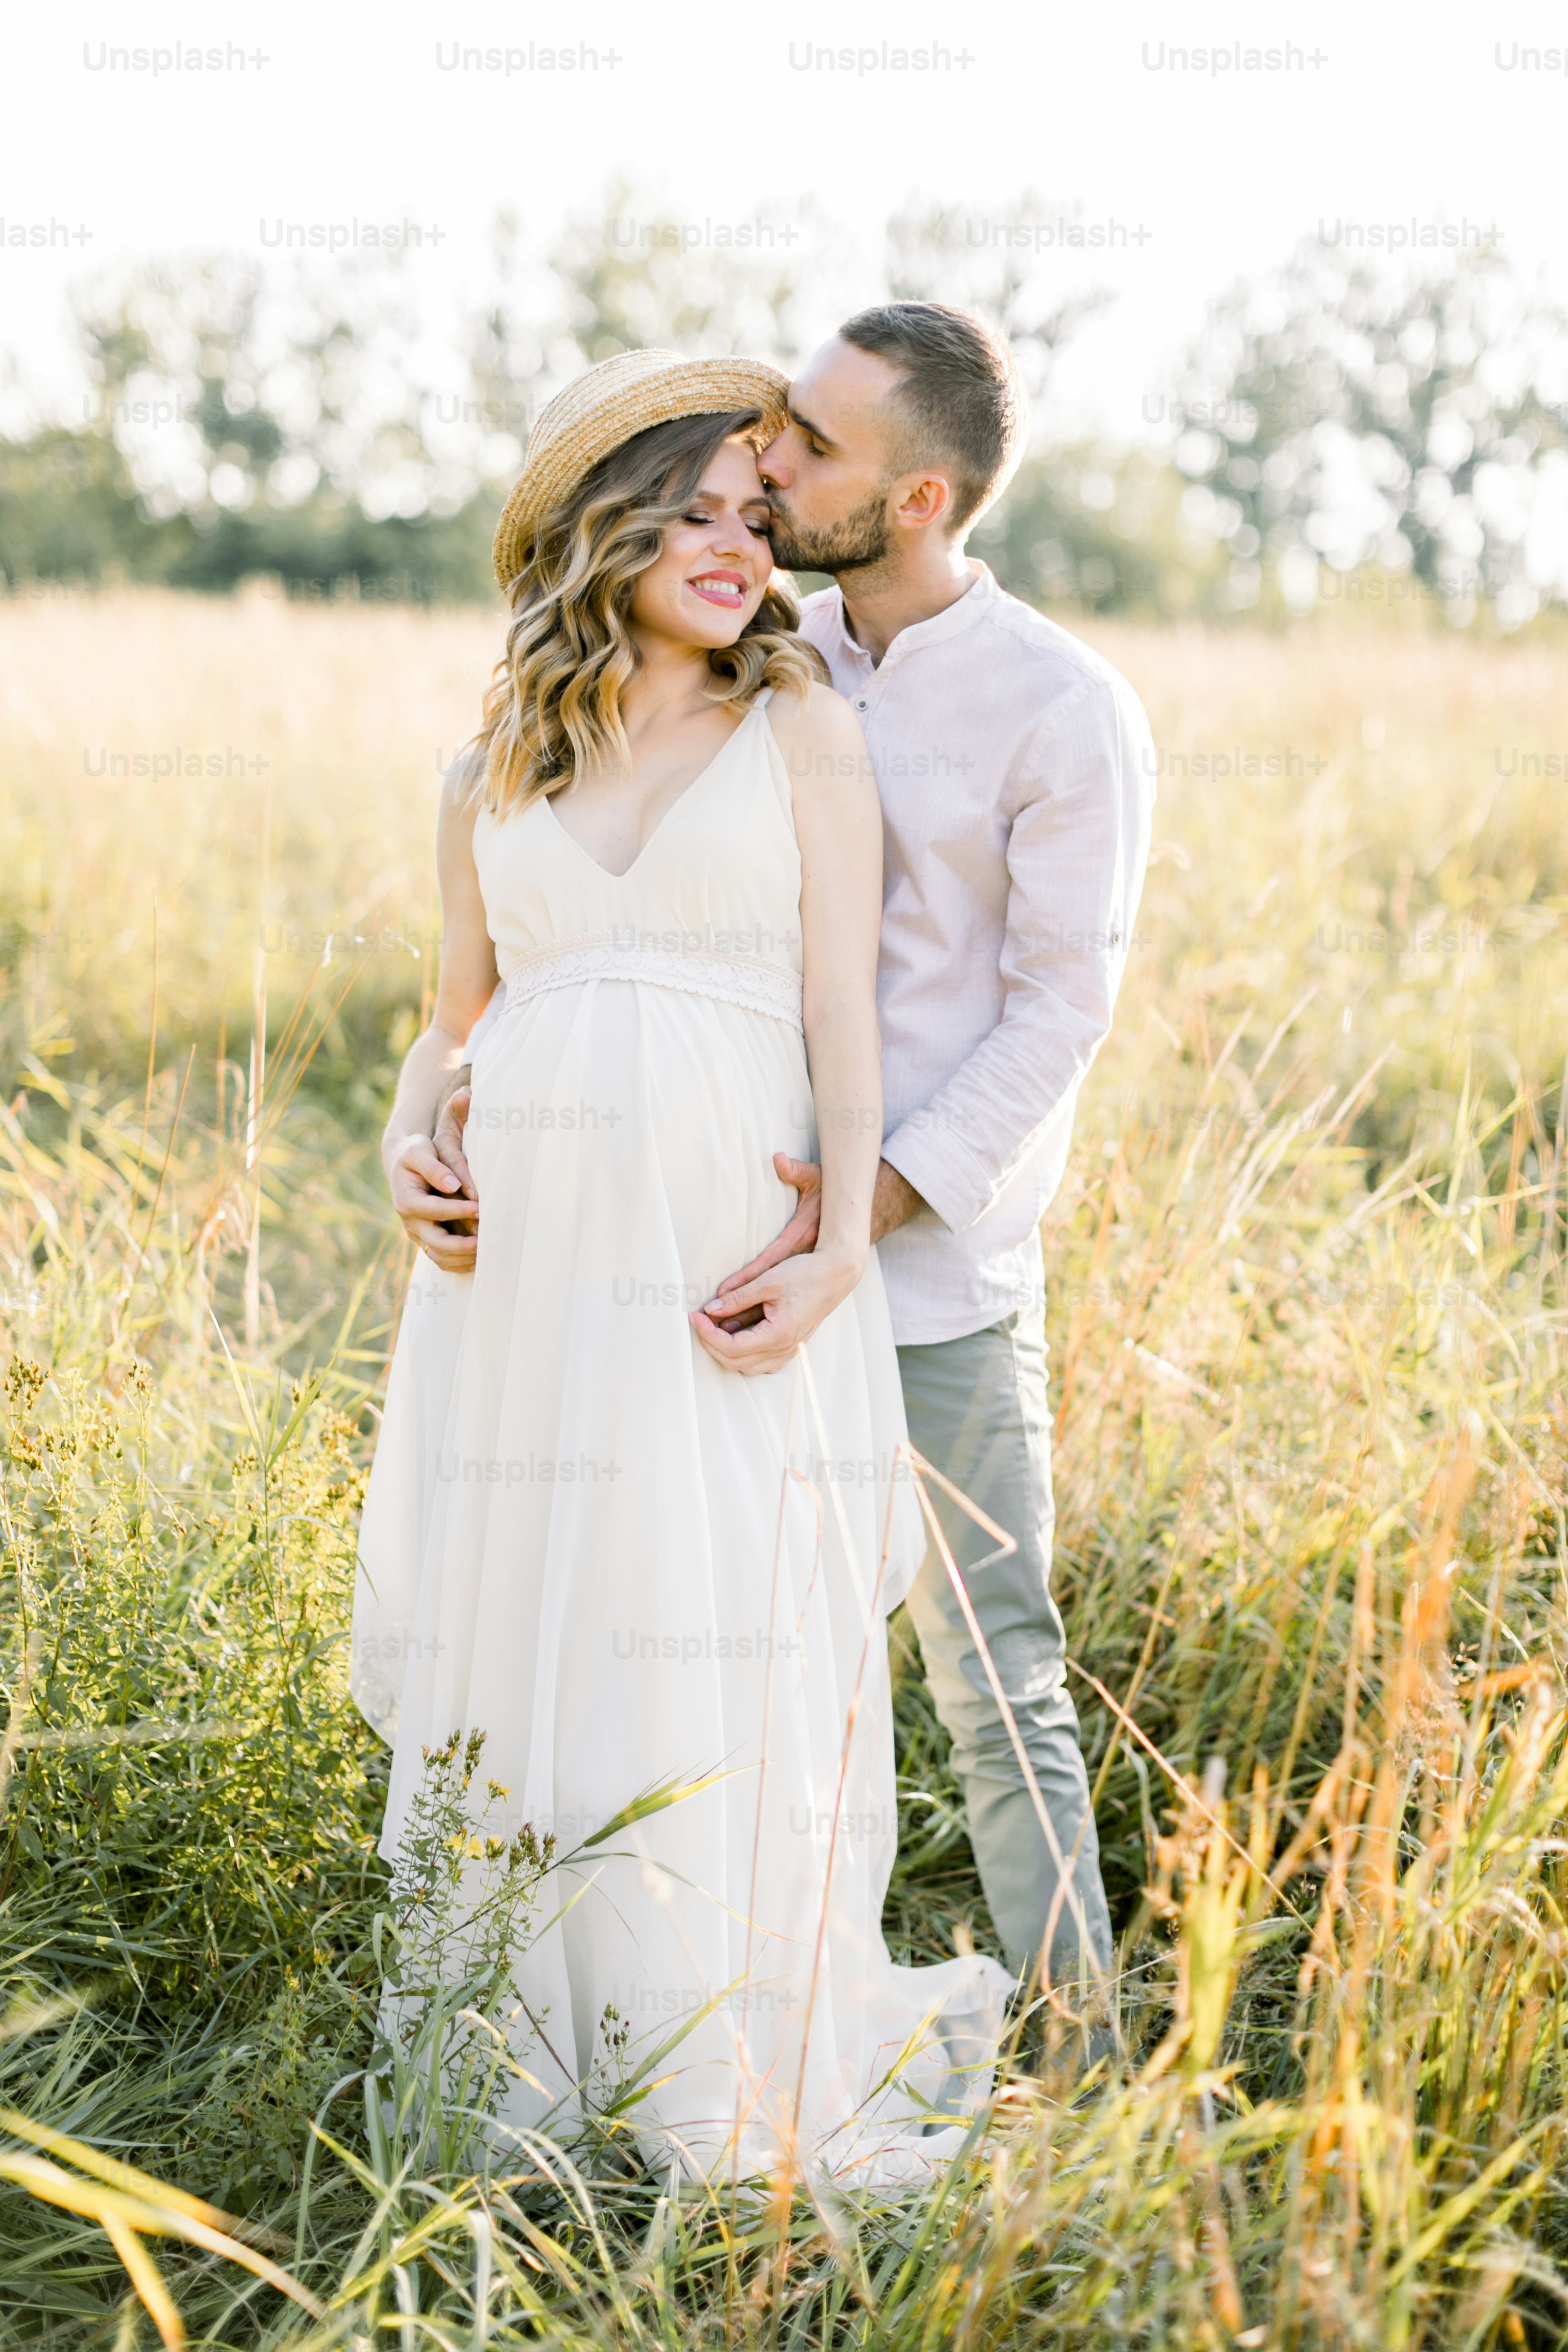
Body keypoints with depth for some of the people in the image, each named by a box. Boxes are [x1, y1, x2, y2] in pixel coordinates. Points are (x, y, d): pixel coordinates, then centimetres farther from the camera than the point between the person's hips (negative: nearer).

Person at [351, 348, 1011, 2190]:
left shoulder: (801, 730, 7)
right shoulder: (490, 780, 15)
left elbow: (843, 1003, -2)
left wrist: (843, 1237, -15)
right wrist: (407, 1145, -2)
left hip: (732, 1258, -3)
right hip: (527, 1257, 3)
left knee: (735, 1659, -3)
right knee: (515, 1641, 7)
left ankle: (763, 2100, 12)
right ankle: (534, 2061, 22)